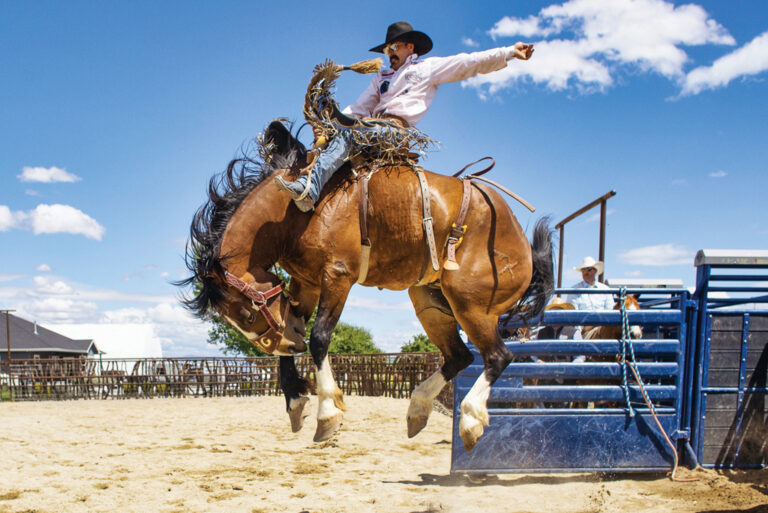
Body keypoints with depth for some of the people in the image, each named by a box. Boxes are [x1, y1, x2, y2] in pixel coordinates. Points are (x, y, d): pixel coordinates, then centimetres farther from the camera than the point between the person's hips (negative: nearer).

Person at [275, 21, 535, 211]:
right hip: (373, 125, 7)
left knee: (347, 135, -31)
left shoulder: (430, 67, 16)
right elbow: (359, 108, 27)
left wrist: (509, 52, 2)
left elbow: (471, 62, 9)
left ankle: (308, 188, -46)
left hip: (396, 127, -7)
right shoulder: (381, 78, 33)